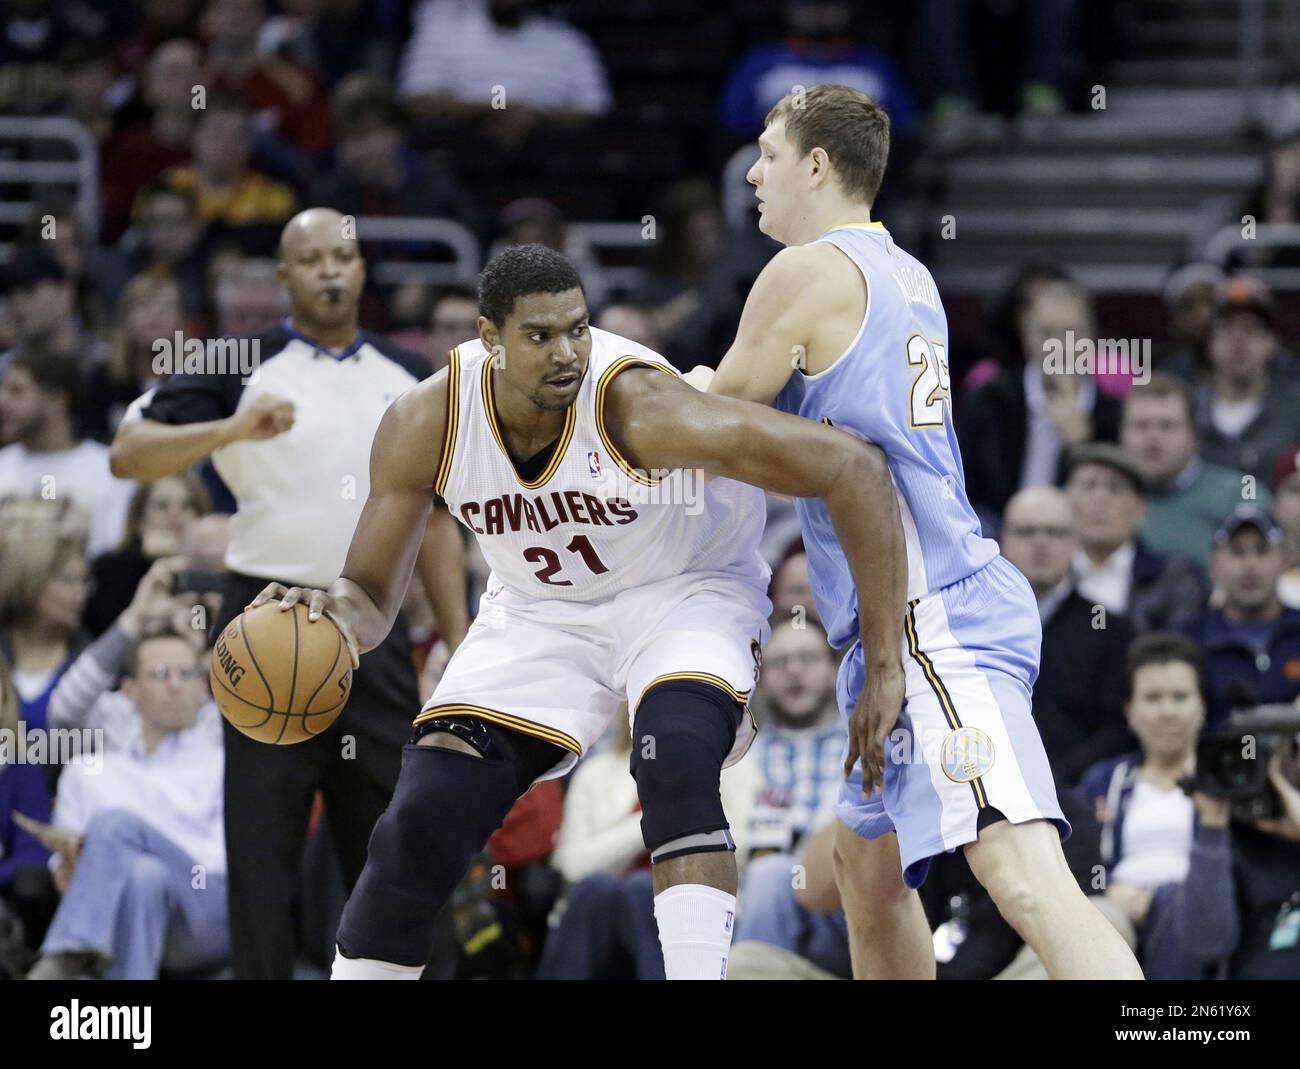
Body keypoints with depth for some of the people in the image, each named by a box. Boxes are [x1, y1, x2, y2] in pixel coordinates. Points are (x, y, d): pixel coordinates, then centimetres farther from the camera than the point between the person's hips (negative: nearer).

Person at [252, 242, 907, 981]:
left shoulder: (638, 405, -34)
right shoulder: (425, 425, -20)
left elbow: (851, 468, -32)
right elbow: (374, 595, -8)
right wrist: (339, 612, -35)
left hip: (686, 590, -4)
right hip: (540, 610, 4)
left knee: (679, 765, -34)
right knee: (422, 826, -8)